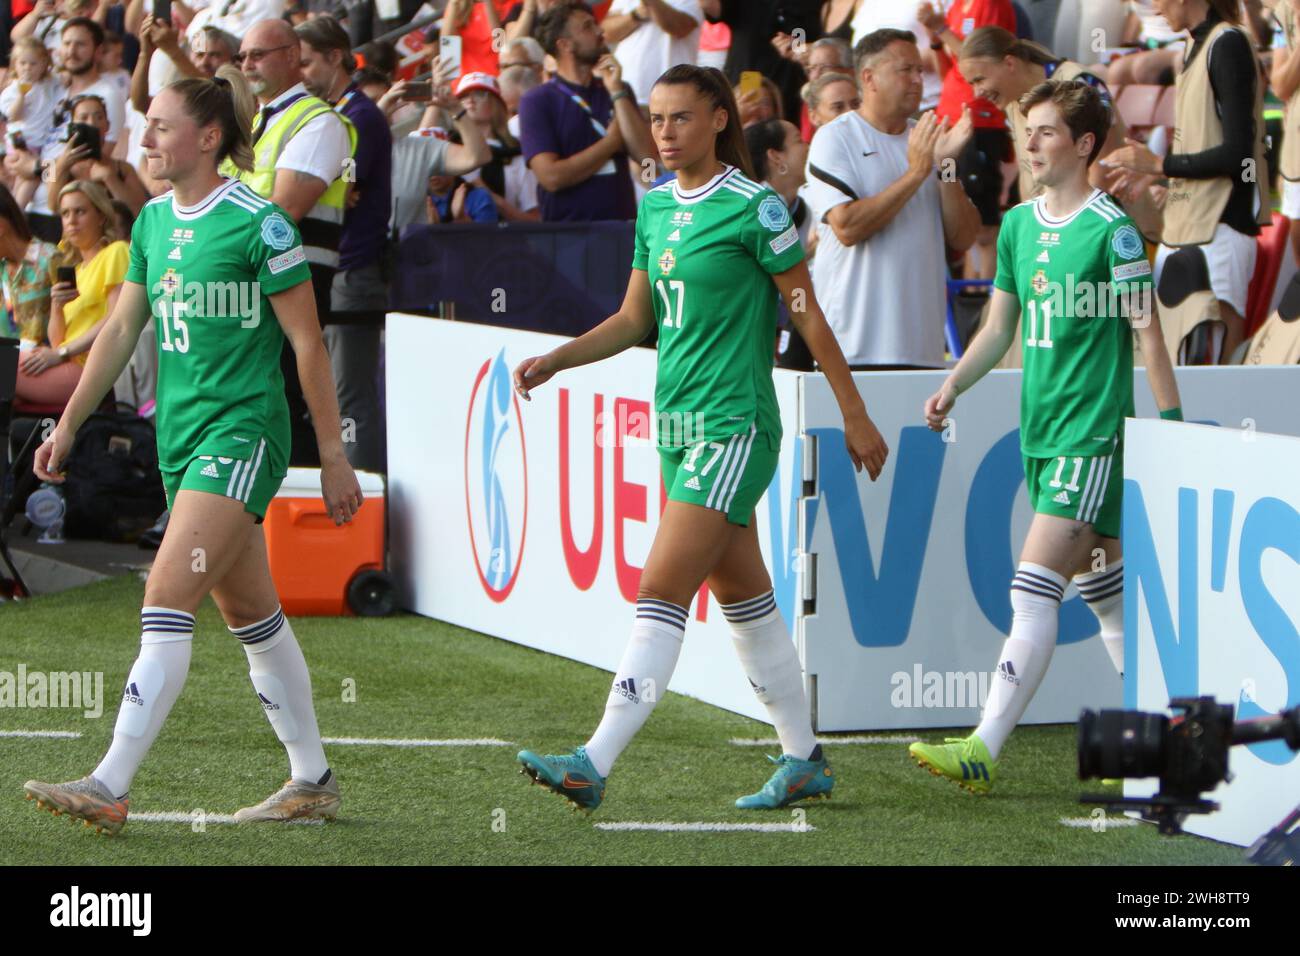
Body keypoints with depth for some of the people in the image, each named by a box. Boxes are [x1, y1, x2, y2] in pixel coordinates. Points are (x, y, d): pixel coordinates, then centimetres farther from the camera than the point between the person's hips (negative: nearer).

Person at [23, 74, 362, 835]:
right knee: (251, 615, 13)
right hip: (181, 432, 8)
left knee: (167, 600, -17)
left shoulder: (259, 223, -12)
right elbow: (122, 330, 18)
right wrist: (68, 426, 17)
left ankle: (111, 787, -21)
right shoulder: (153, 222, 10)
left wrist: (334, 455, -8)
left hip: (244, 431, -8)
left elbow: (307, 343, -9)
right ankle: (313, 780, 23)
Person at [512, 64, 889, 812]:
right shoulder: (654, 208, 11)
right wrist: (555, 360, 4)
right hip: (678, 424, 8)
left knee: (662, 592, -14)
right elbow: (635, 319, 18)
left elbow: (809, 316, -6)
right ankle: (805, 761, 24)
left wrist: (856, 416, -2)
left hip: (734, 427, -8)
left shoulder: (754, 208, -11)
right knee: (742, 595, 14)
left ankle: (594, 766, -19)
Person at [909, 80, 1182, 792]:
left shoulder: (1113, 230, -11)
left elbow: (1147, 335, -9)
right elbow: (999, 327, 18)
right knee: (1100, 586, 14)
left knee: (1033, 591, -13)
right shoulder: (1018, 225, 10)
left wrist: (1171, 429, -9)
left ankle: (984, 751, -16)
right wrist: (952, 387, 5)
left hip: (1094, 434, -8)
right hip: (1041, 432, 8)